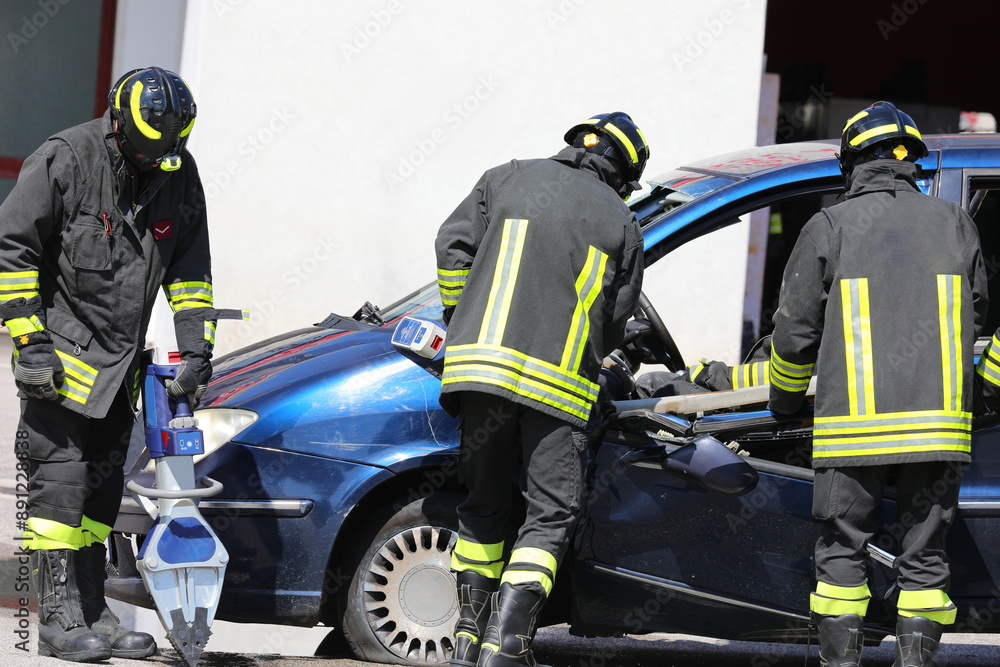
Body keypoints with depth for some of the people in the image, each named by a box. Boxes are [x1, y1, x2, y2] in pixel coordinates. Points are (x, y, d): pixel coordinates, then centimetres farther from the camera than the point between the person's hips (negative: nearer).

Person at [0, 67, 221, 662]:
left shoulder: (180, 176, 1)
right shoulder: (65, 161, -17)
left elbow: (190, 271, 8)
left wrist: (196, 349, -1)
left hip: (122, 359, 6)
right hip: (61, 350, -6)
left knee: (103, 484, 9)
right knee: (62, 474, -11)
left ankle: (93, 613, 15)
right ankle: (59, 619, -11)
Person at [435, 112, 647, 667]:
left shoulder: (508, 179, 14)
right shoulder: (622, 224, 14)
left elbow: (453, 245, 8)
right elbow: (616, 318, 14)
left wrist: (461, 320, 21)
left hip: (483, 357, 2)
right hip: (560, 381, -2)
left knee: (483, 502, 15)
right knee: (551, 513, 1)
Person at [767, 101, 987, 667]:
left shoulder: (830, 227, 1)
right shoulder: (955, 223, 8)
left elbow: (795, 329, 4)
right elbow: (975, 318, 19)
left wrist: (785, 399, 22)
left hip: (854, 423, -2)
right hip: (940, 421, 2)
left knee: (843, 551, 7)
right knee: (924, 555, 8)